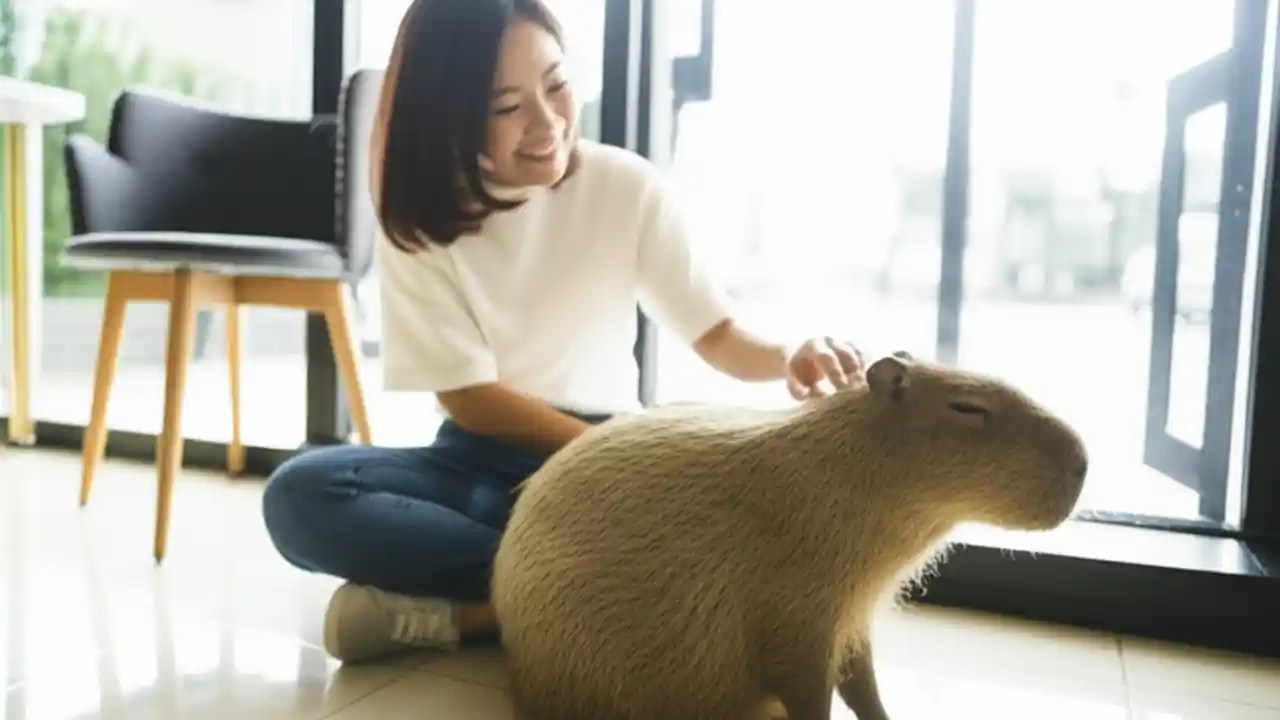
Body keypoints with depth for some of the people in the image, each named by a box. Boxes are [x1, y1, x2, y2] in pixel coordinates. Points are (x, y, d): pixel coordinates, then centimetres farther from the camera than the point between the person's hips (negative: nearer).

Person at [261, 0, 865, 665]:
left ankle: (465, 611, -24)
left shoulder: (625, 185, -5)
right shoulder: (418, 218, -6)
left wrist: (788, 357, -25)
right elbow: (468, 398, -9)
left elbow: (717, 334, -2)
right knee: (300, 495, -27)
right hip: (485, 459, 0)